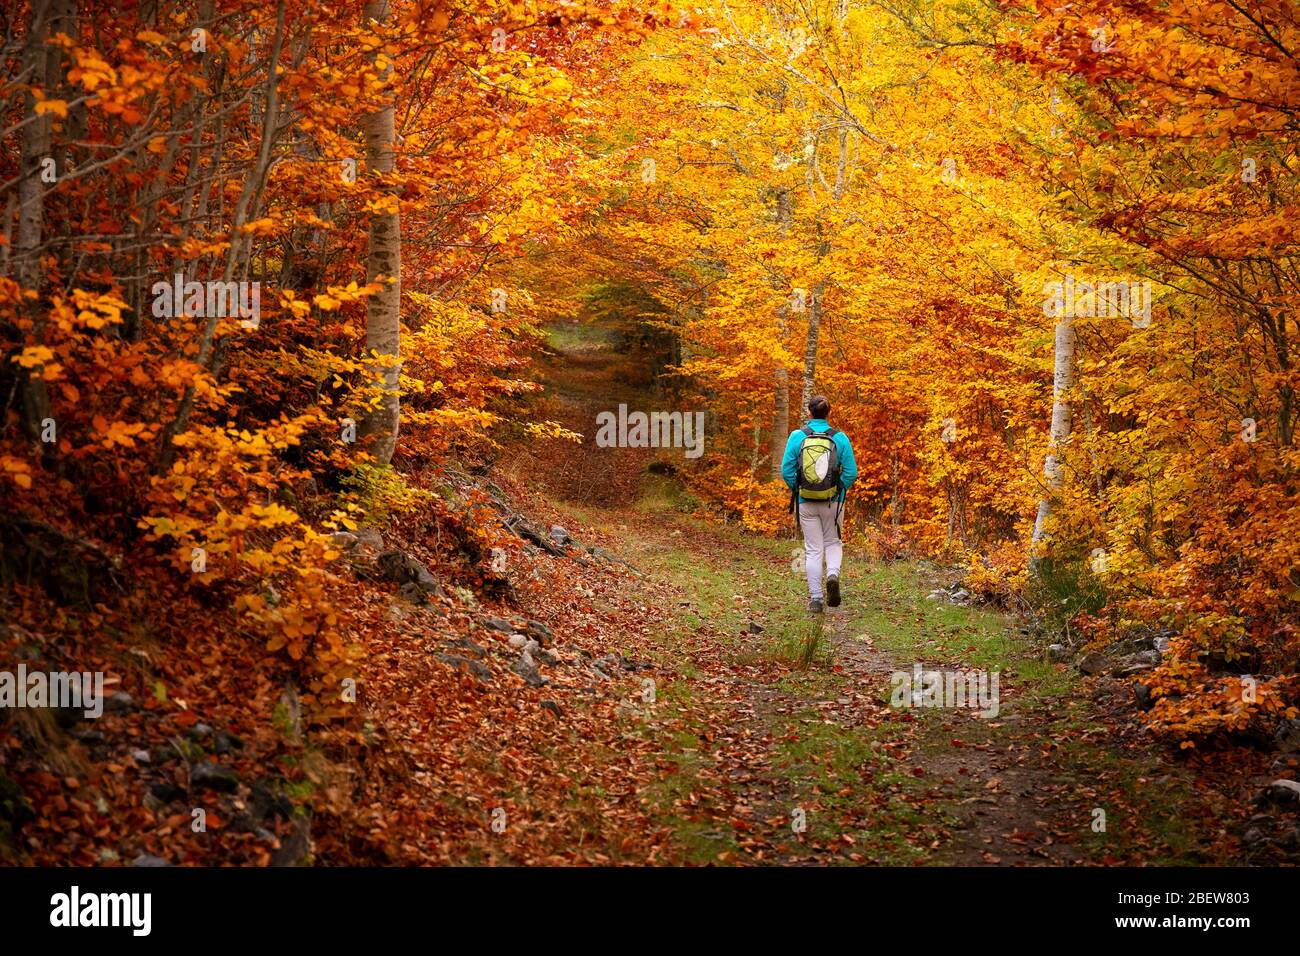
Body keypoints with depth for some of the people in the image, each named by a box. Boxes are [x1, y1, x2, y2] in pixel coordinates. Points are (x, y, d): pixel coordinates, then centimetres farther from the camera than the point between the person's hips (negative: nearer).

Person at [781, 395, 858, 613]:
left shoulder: (797, 436, -6)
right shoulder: (839, 438, -6)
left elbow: (786, 470, -7)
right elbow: (851, 473, -6)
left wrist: (797, 490, 9)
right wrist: (839, 491, 10)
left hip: (805, 502, 0)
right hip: (833, 502, 0)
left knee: (813, 549, 9)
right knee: (833, 542, 20)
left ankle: (815, 598, 7)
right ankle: (833, 574, -9)